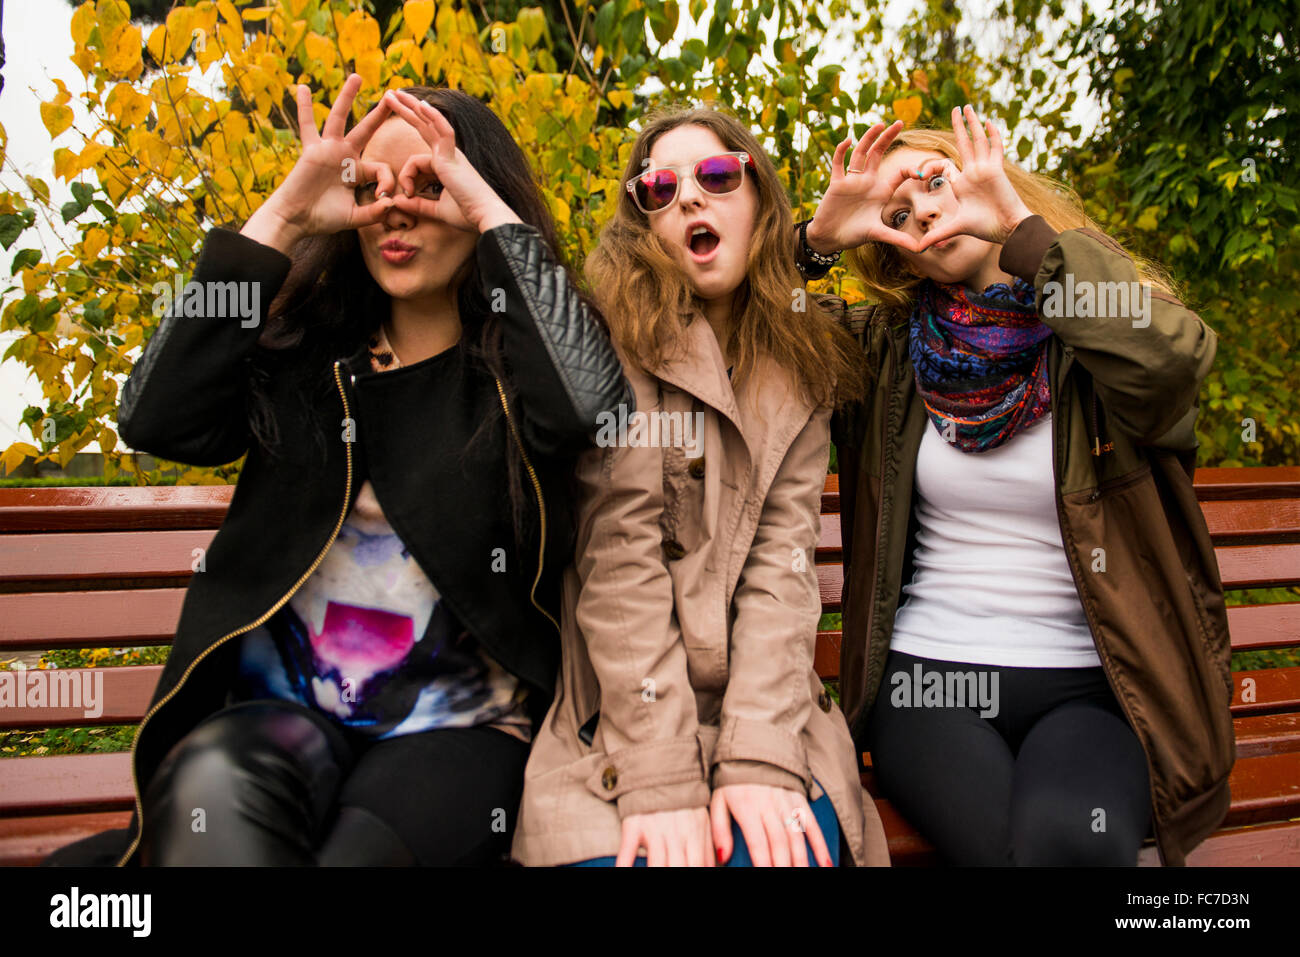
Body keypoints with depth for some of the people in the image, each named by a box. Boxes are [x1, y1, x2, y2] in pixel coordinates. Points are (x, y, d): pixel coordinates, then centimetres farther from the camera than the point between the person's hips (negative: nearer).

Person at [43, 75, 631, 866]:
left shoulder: (520, 357, 2)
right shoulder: (306, 352, 11)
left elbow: (597, 404, -22)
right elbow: (155, 420, -5)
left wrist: (496, 216, -12)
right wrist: (280, 219, -6)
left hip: (458, 720, -1)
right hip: (283, 710, 2)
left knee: (359, 850, -29)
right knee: (210, 783, -30)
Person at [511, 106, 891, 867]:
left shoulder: (799, 373, 10)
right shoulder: (614, 335, -1)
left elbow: (784, 562, -2)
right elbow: (619, 556, -11)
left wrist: (759, 756, -15)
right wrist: (661, 778, -18)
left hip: (765, 710, 2)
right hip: (616, 726, -2)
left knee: (777, 846, -23)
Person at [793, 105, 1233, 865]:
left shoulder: (1099, 328, 2)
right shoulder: (887, 346, 9)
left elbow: (1173, 359, -23)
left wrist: (1020, 224, -16)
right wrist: (818, 237, -4)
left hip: (1090, 685, 0)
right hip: (928, 672, 1)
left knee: (1067, 837, -31)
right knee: (1002, 842, -28)